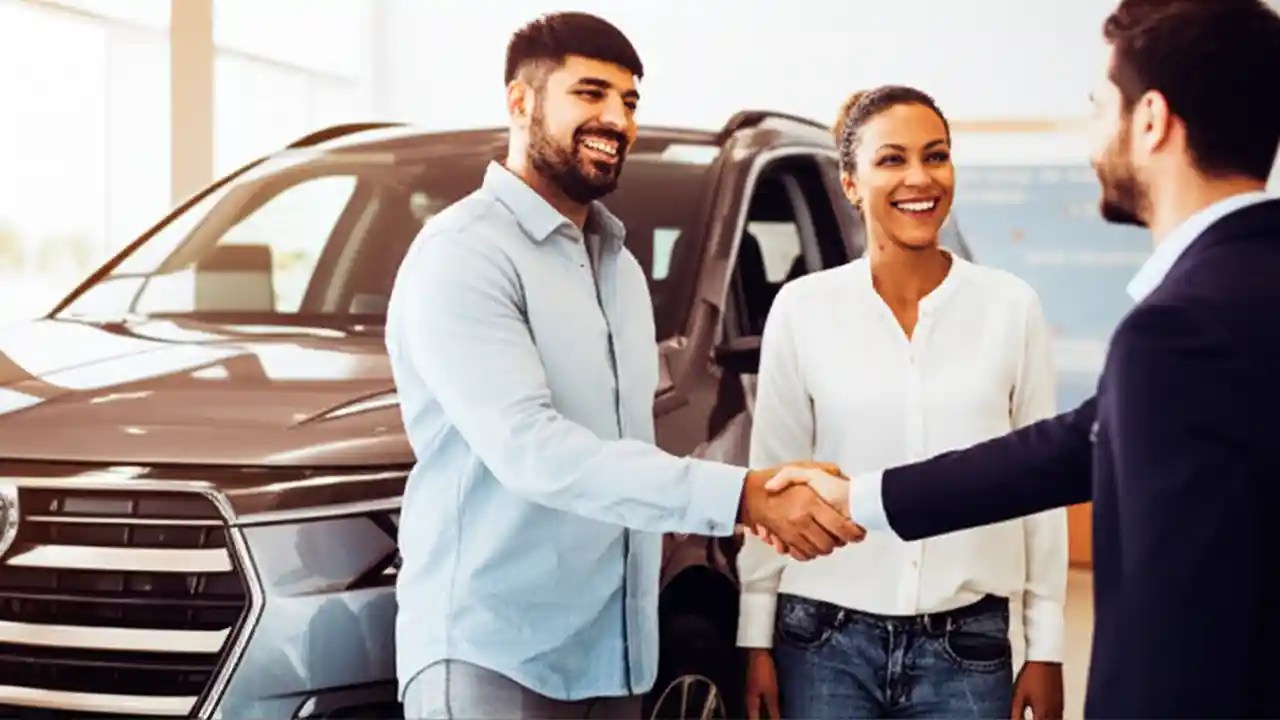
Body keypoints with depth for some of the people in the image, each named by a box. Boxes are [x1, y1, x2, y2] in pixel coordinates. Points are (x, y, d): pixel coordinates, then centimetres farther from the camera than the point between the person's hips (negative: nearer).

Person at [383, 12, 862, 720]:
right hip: (489, 650, -7)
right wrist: (739, 496, -30)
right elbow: (528, 448, -24)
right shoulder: (463, 255, -12)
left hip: (611, 649, 7)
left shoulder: (619, 264, 15)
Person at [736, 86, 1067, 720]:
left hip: (968, 647, 0)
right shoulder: (803, 307, -1)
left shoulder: (1011, 306, 0)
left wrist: (1046, 646, 3)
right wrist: (756, 639, 2)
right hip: (826, 642, 0)